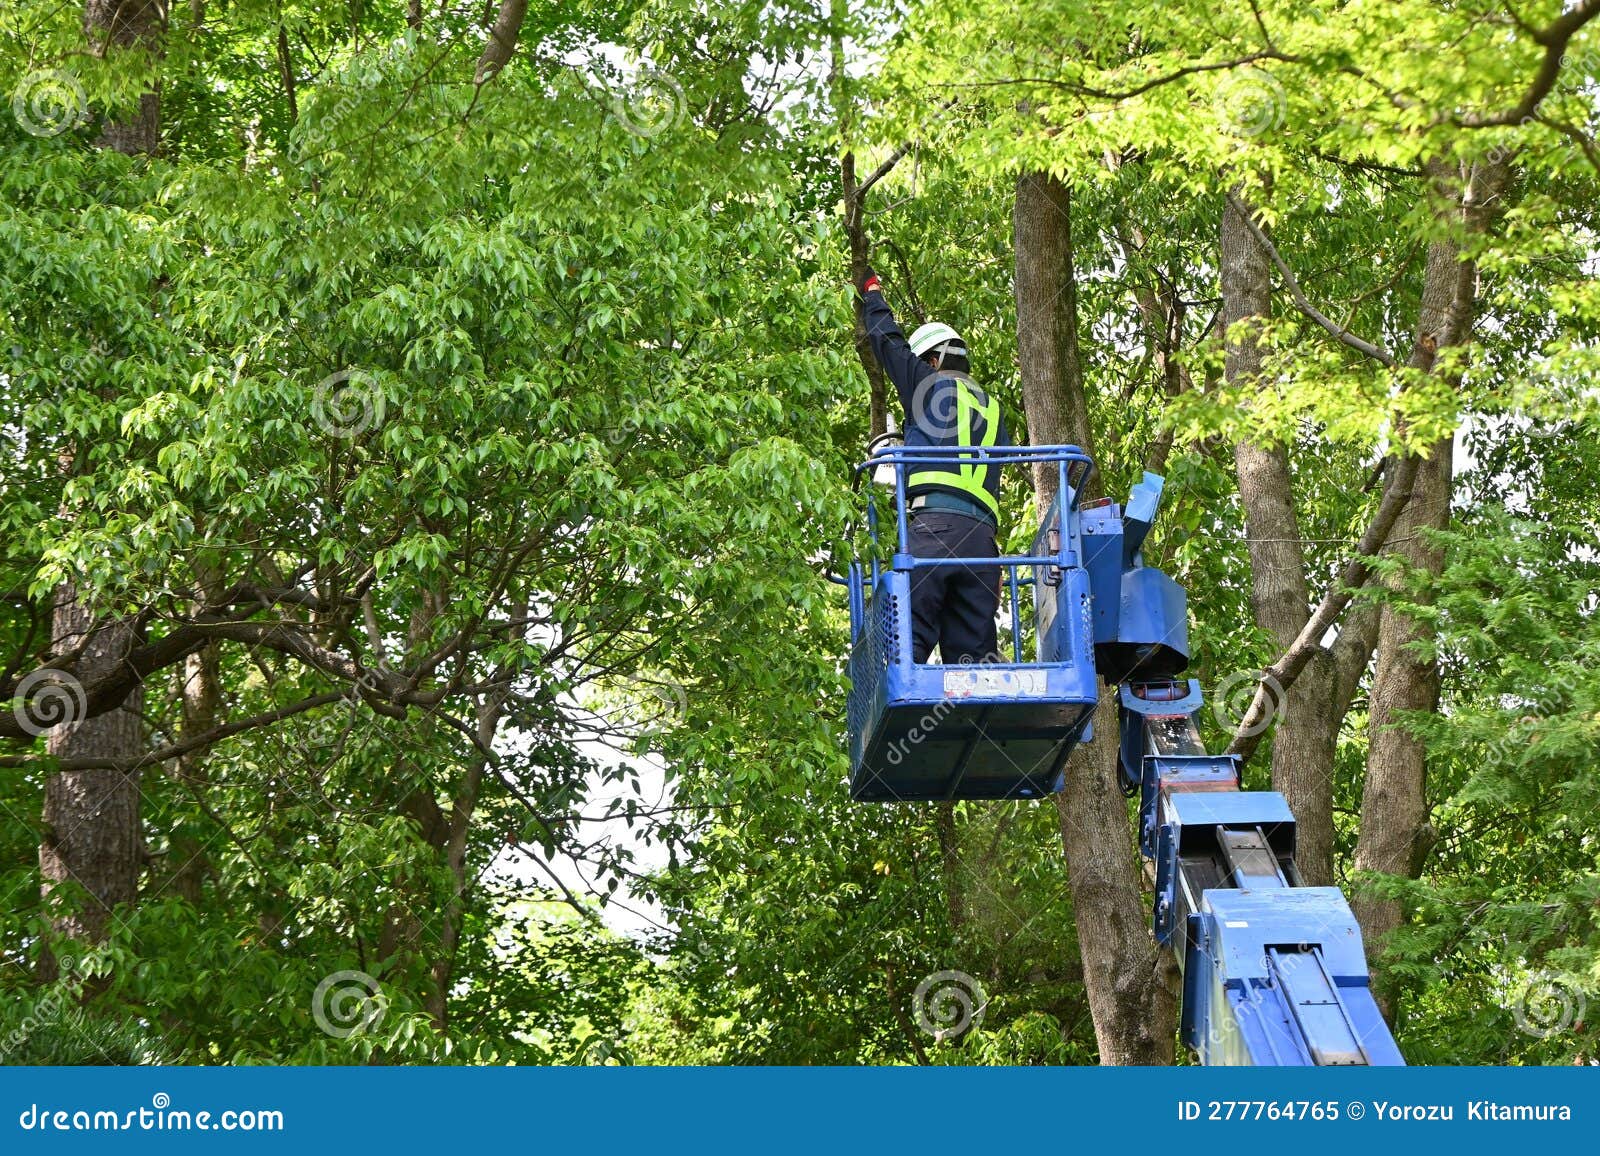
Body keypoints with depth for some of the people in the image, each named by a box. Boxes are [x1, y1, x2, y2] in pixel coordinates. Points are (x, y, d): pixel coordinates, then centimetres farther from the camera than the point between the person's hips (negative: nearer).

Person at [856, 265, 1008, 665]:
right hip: (982, 534, 6)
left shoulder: (930, 383, 14)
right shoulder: (994, 411, 29)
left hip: (933, 524, -6)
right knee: (975, 650, 0)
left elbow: (887, 340, 26)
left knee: (909, 637, -16)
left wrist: (871, 292, 41)